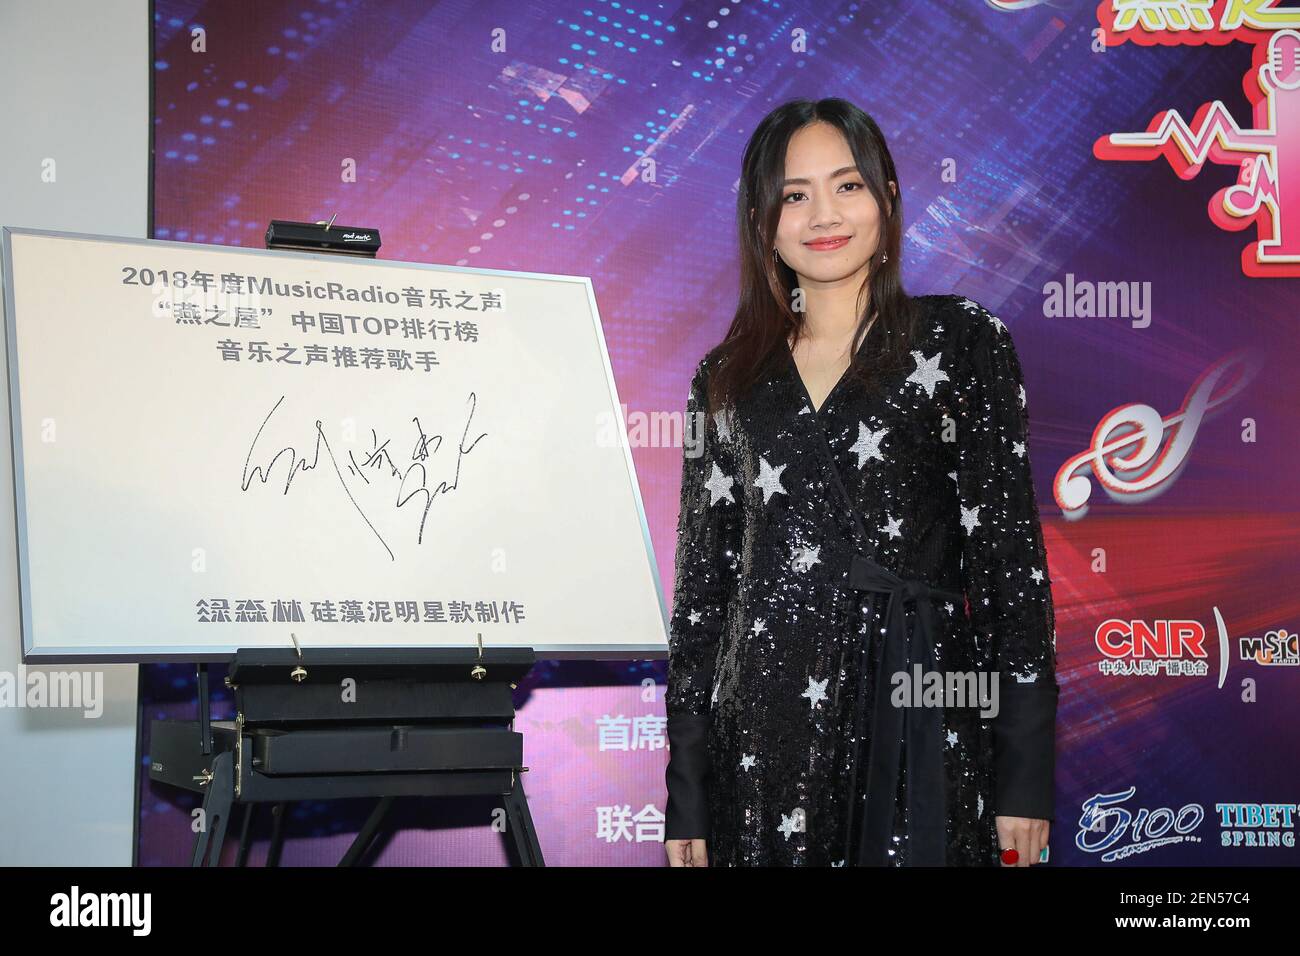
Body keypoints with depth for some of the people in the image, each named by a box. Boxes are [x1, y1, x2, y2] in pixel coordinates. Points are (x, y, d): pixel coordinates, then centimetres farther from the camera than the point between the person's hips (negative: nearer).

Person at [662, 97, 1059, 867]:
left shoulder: (961, 341, 1)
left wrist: (1023, 776, -9)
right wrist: (687, 796, 7)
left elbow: (1010, 551, -3)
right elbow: (702, 579, 10)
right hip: (762, 735, 3)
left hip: (912, 721, -2)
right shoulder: (729, 377, 10)